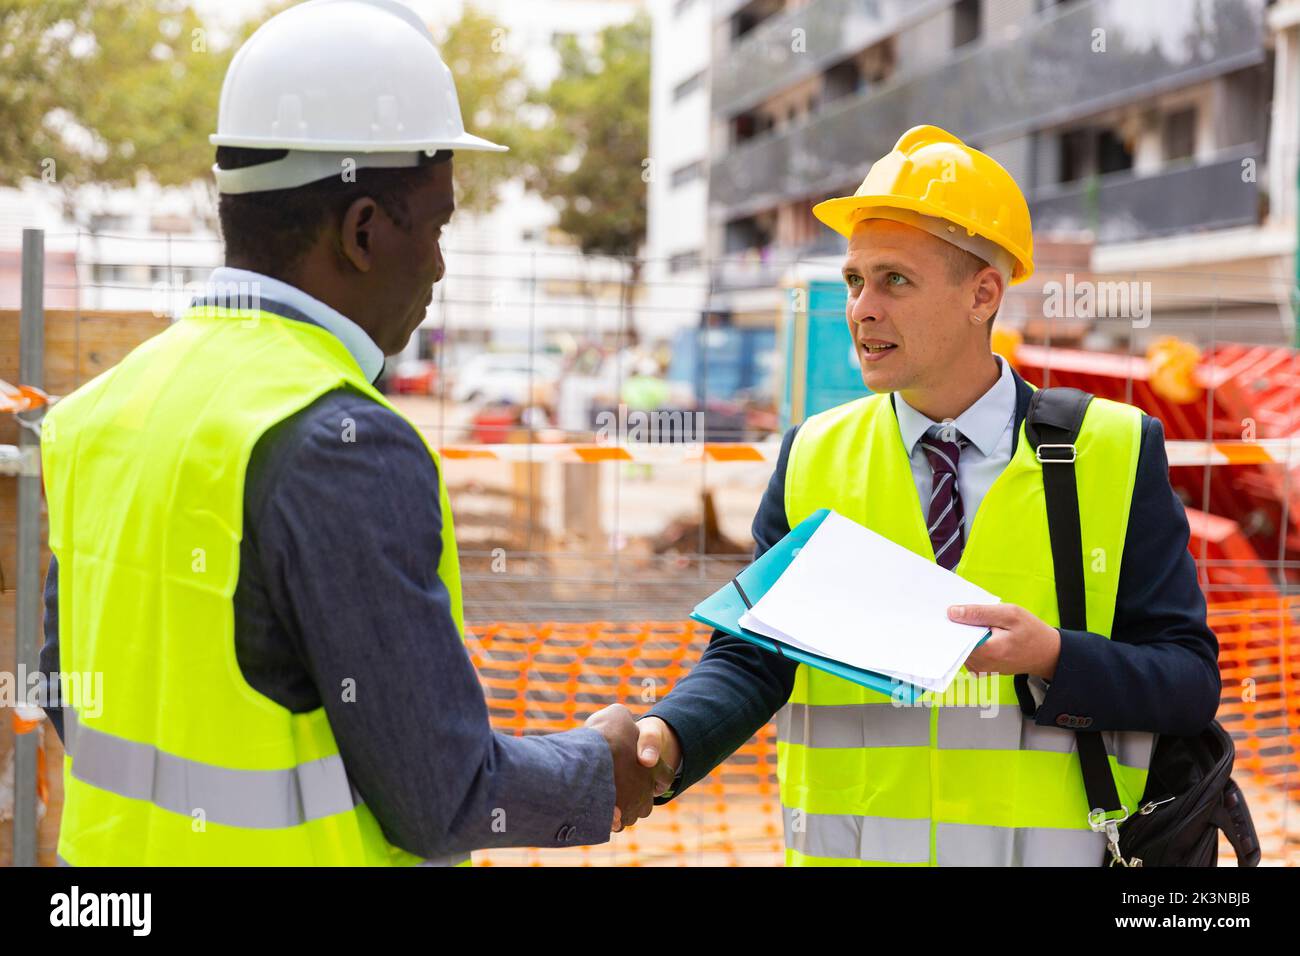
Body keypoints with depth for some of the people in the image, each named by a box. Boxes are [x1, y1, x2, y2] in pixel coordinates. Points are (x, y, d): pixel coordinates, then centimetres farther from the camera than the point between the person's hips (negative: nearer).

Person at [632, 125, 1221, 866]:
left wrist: (1053, 657, -22)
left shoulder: (1116, 456, -4)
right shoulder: (811, 461, 1)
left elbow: (1192, 680, -6)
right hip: (845, 847, 2)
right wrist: (667, 740, -23)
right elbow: (752, 658, -4)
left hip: (1049, 844, -1)